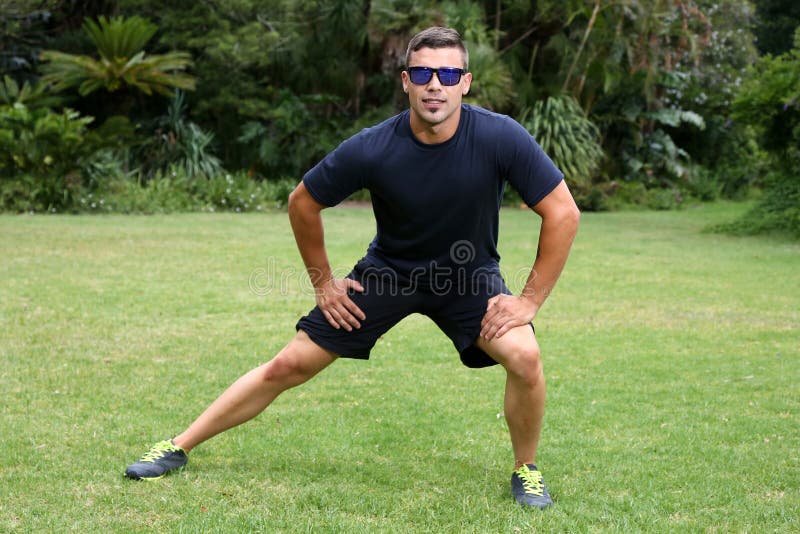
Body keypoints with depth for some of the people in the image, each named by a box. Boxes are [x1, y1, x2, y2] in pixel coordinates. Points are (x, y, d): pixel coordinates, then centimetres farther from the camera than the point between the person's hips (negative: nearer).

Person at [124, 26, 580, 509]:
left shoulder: (501, 138, -26)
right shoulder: (372, 150, -24)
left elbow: (563, 214, -18)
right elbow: (303, 203, -6)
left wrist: (530, 300, -18)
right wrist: (322, 282, -1)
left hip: (470, 274, 0)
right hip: (389, 269, 1)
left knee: (524, 356, -28)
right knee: (290, 365, -2)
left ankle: (526, 471, 1)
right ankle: (177, 448, 14)